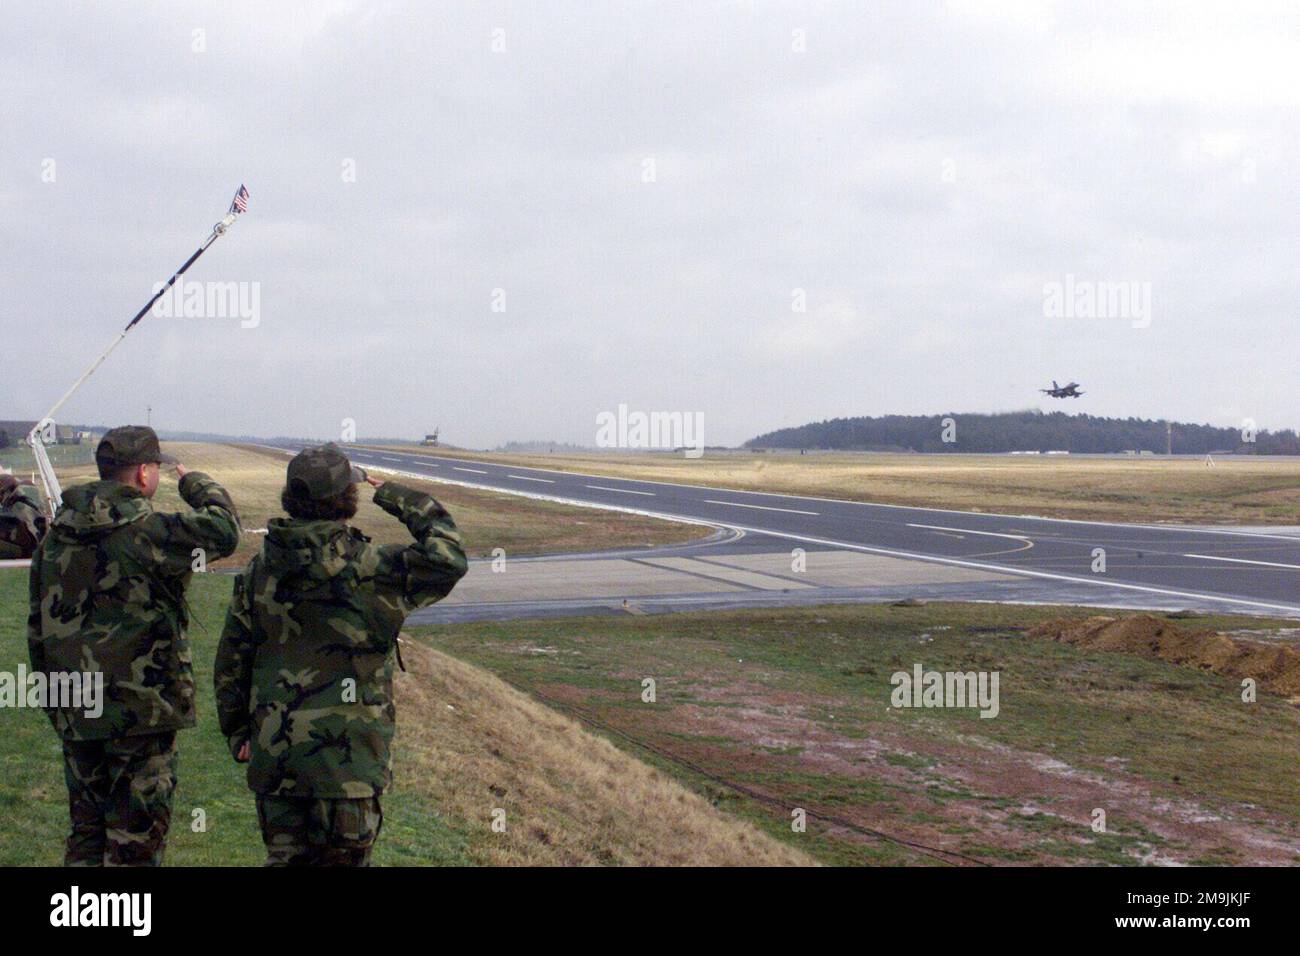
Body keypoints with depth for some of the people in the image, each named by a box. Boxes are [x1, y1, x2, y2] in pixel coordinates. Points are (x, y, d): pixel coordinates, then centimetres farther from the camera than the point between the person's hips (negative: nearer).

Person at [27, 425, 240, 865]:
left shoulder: (57, 536, 7)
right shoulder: (148, 532, -16)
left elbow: (38, 626, 12)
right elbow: (223, 529, -14)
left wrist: (54, 697, 20)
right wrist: (197, 483, 5)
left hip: (75, 714, 6)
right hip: (141, 713, -6)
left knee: (86, 833, 17)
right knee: (136, 839, 2)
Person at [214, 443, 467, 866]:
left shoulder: (259, 571, 2)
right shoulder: (368, 570, -15)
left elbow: (231, 660, 8)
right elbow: (448, 559, -9)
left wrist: (237, 732, 19)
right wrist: (398, 498, -1)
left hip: (273, 755, 5)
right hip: (347, 759, -5)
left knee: (286, 856, 16)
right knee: (341, 857, 7)